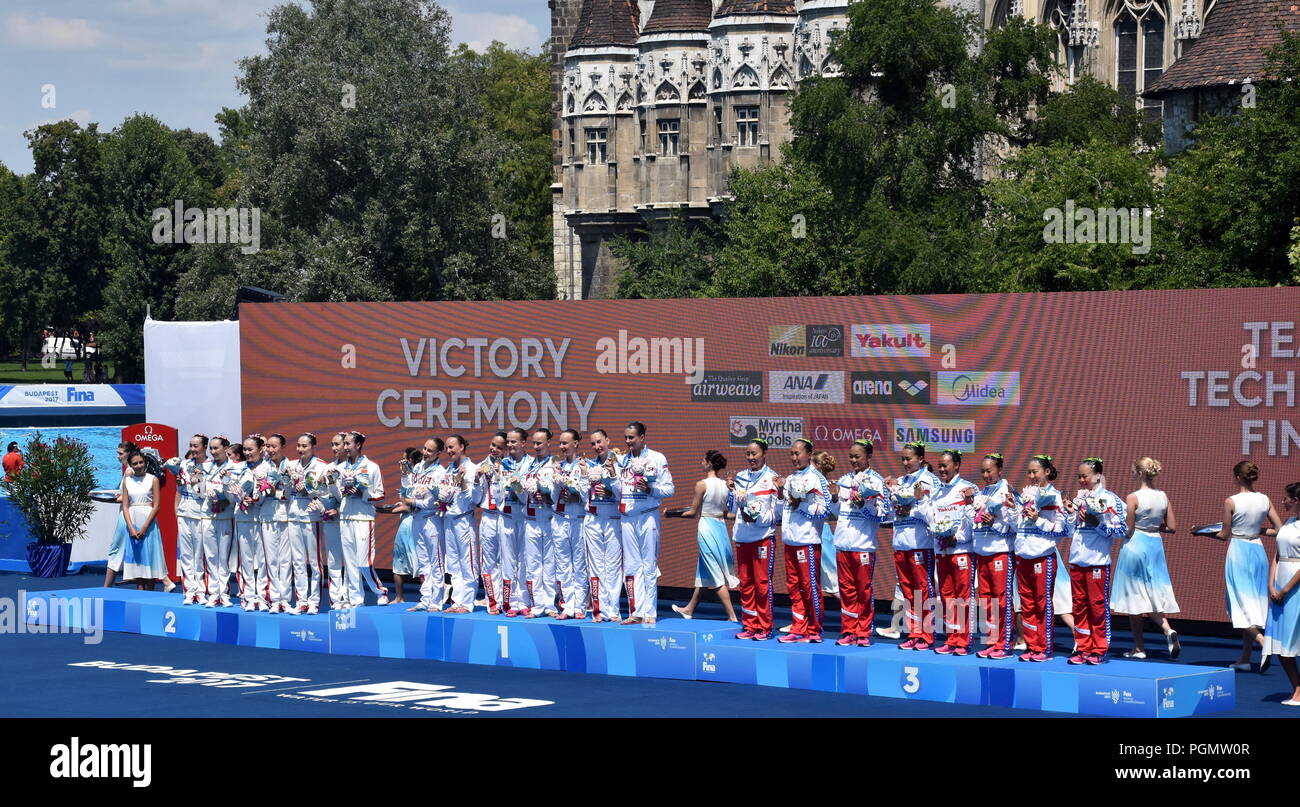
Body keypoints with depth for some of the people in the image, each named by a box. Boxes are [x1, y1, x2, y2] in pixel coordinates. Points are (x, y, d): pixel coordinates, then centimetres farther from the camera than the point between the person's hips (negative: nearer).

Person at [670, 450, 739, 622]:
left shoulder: (702, 484, -14)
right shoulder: (724, 485, 5)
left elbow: (694, 512, -10)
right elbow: (725, 512, 12)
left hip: (706, 527, -7)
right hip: (721, 525, 7)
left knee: (716, 576, -2)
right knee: (703, 572, 19)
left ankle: (732, 616, -5)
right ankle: (689, 609, 32)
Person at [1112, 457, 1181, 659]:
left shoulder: (1133, 498, -14)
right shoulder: (1163, 497, 2)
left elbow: (1128, 530, -14)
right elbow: (1172, 527, 4)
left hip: (1135, 544, -5)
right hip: (1156, 545, 5)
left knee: (1135, 597, 5)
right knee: (1153, 595, 13)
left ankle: (1139, 648, 9)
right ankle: (1168, 630, -13)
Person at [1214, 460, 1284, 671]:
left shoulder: (1231, 502, -11)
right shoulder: (1265, 500, 1)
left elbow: (1224, 535, -7)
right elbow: (1280, 530, 3)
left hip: (1238, 551, -5)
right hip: (1258, 550, 5)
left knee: (1241, 604, -1)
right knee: (1254, 604, 11)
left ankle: (1262, 641, -26)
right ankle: (1244, 659, 14)